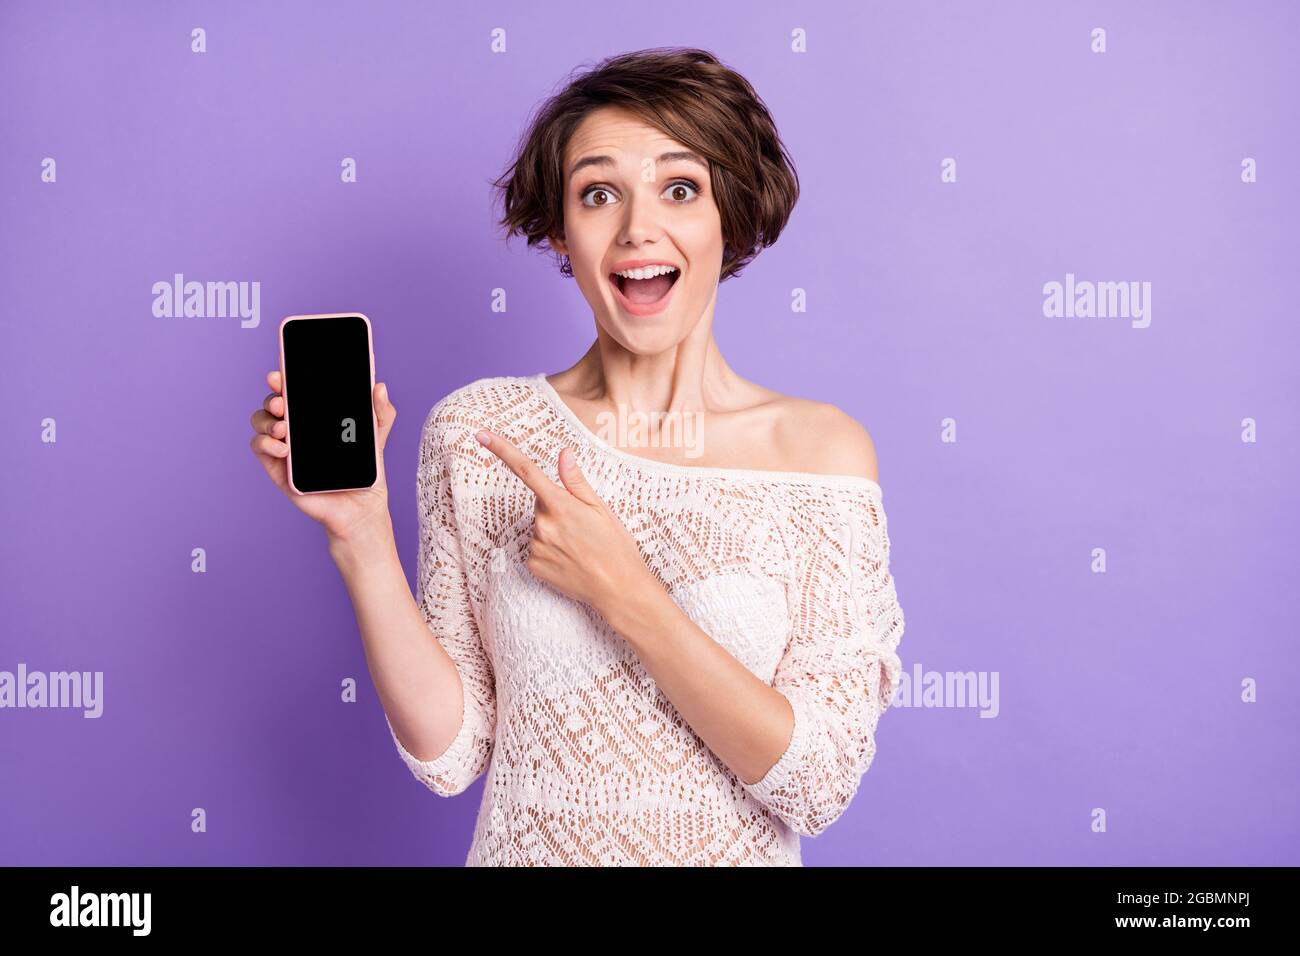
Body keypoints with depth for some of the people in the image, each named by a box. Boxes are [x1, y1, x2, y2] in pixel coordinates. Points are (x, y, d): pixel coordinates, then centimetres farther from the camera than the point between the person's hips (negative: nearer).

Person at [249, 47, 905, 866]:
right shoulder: (477, 434, -9)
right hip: (526, 847, 1)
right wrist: (360, 538, -20)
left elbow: (821, 785, -16)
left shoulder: (823, 450, -12)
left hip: (742, 851, 0)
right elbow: (448, 754, -8)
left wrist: (622, 596, -23)